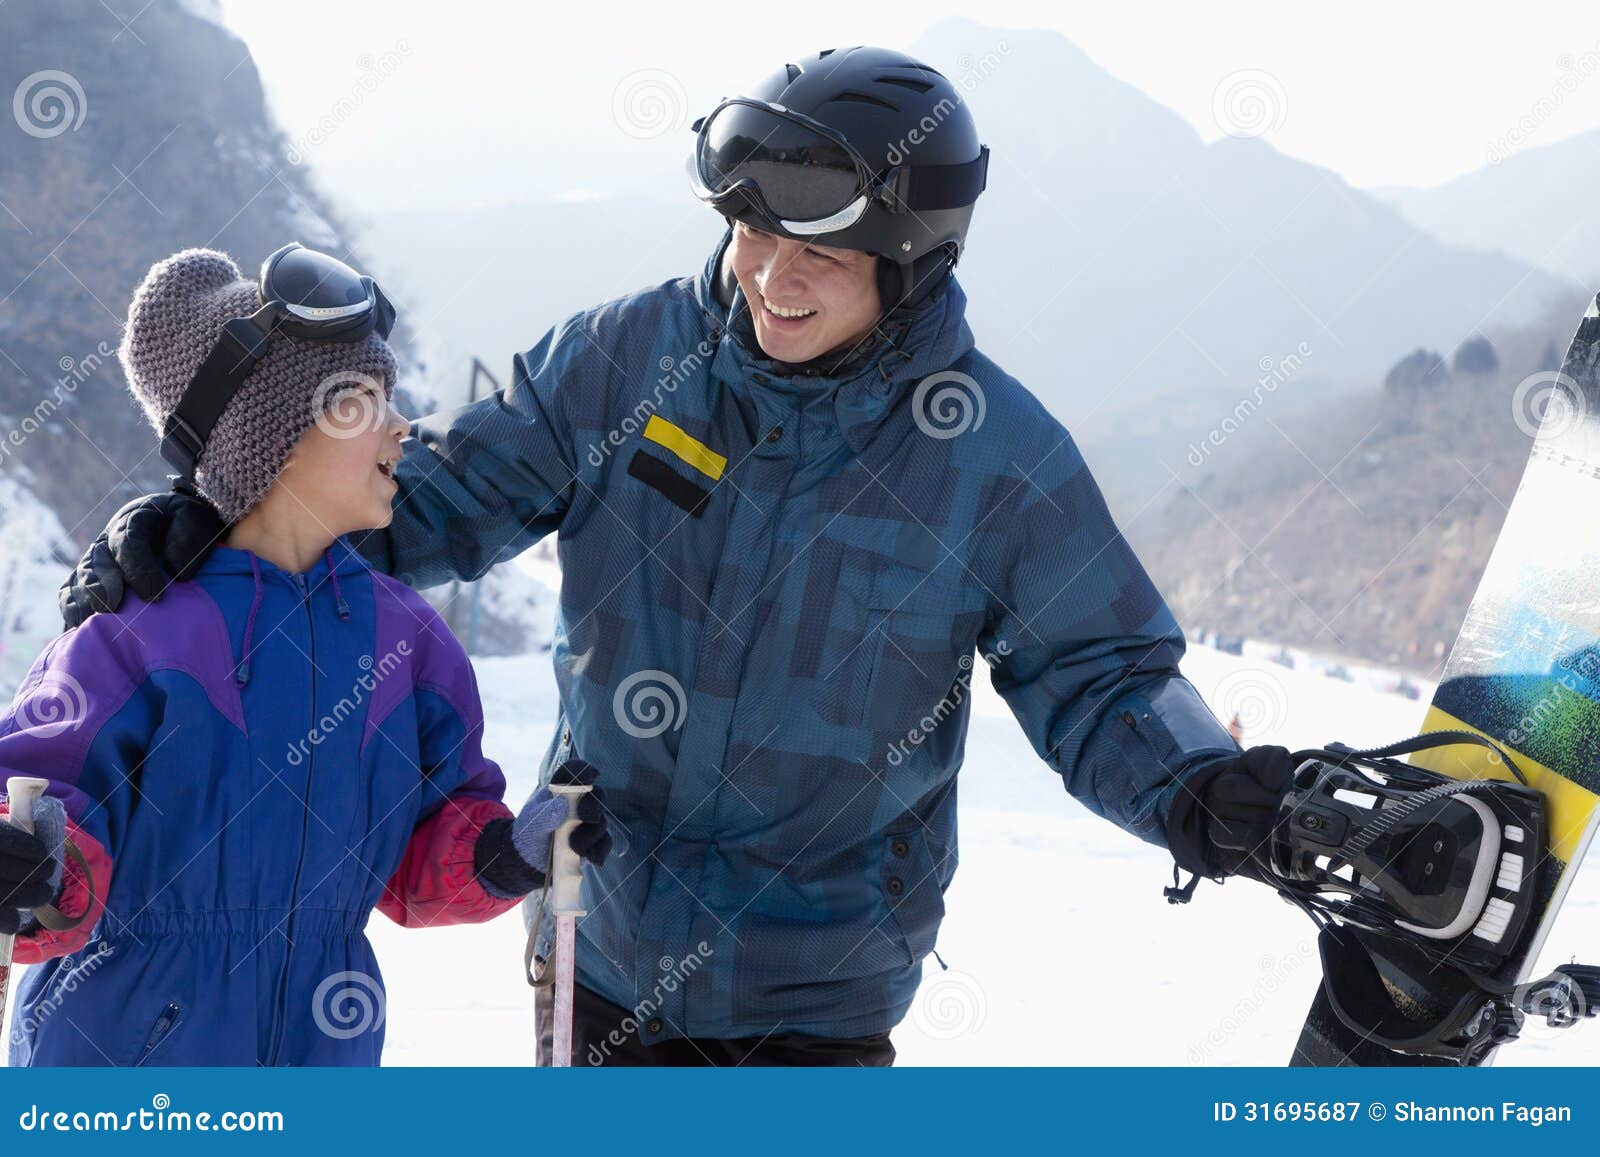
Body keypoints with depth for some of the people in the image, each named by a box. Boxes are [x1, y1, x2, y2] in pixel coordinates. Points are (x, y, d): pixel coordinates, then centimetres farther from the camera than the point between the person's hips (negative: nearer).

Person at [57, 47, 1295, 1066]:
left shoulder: (999, 456, -12)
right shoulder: (628, 356, -7)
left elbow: (1095, 677, -6)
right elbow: (457, 484, 1)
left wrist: (1187, 787, -27)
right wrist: (220, 522, -11)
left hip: (813, 991, -2)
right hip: (596, 944, 3)